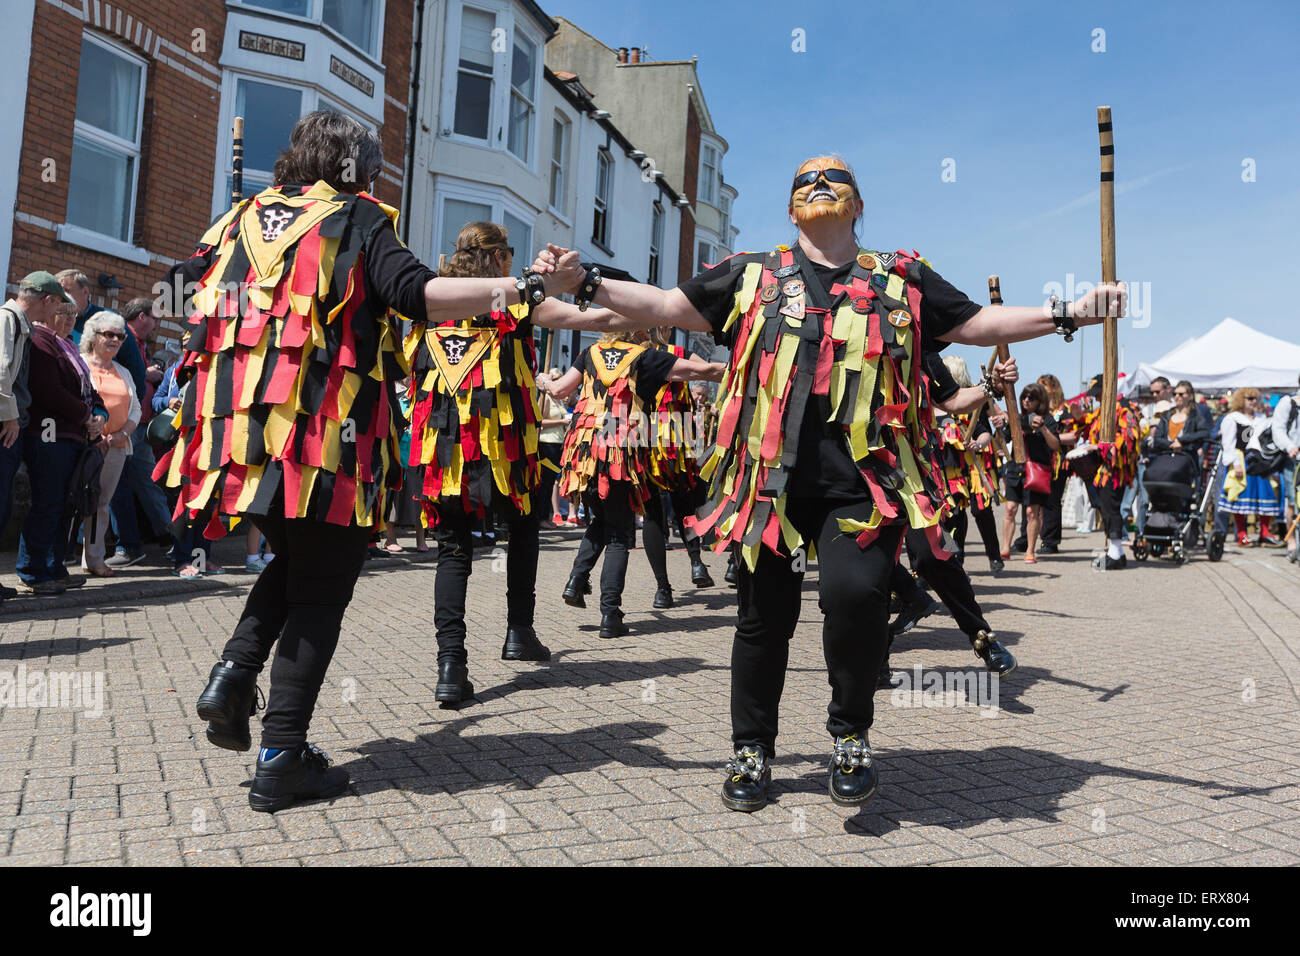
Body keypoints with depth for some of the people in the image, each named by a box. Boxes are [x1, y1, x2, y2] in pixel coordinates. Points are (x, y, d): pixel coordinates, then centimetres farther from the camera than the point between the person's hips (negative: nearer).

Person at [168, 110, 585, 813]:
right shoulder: (357, 219, 0)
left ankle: (234, 671, 8)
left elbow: (186, 288, 25)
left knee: (292, 561, 28)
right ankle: (281, 760, 5)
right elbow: (417, 294, -17)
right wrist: (530, 287, -18)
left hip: (240, 426, 6)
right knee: (320, 590, 4)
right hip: (323, 440, -6)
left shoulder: (243, 217, 18)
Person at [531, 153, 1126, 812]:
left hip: (863, 484, -1)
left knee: (856, 592, -23)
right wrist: (587, 285, 2)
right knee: (765, 614, 7)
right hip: (774, 481, 1)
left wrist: (1068, 314, 10)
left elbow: (976, 324, 19)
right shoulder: (753, 277, 15)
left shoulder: (901, 281, 16)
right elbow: (666, 306, 13)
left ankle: (850, 734, 5)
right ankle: (751, 749, 29)